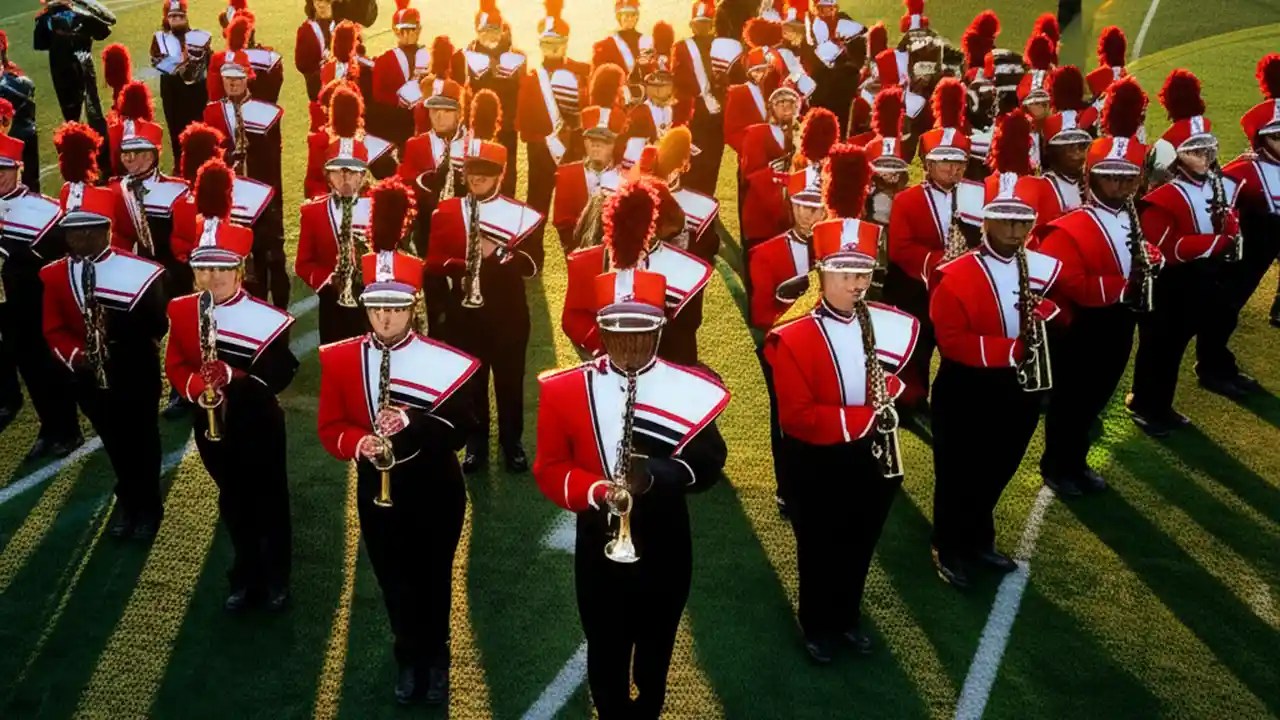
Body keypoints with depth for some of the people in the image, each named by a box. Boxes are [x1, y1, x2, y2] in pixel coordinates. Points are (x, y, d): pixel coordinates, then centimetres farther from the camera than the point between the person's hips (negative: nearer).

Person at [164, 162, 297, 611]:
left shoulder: (265, 318, -17)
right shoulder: (182, 311, -3)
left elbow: (280, 373, -20)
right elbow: (174, 366, -1)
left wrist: (231, 376, -33)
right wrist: (195, 385, -22)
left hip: (257, 423, -4)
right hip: (210, 422, 4)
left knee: (269, 500, 11)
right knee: (232, 501, 19)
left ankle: (276, 579, 28)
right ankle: (246, 577, 35)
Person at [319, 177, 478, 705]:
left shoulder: (442, 362, -13)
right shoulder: (341, 359, -6)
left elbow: (460, 428, -15)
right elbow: (331, 428, -2)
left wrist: (412, 423, -32)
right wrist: (359, 444, -23)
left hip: (434, 490, -2)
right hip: (378, 491, 2)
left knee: (433, 580, 13)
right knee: (394, 581, 16)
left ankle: (435, 659, 35)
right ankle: (410, 657, 38)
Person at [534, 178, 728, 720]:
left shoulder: (686, 390, -10)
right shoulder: (565, 390, -8)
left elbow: (710, 462, -12)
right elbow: (549, 468, -6)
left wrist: (658, 475, -31)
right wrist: (594, 491, -26)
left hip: (664, 543, 1)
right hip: (599, 544, 0)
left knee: (655, 647, 21)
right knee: (606, 654, 12)